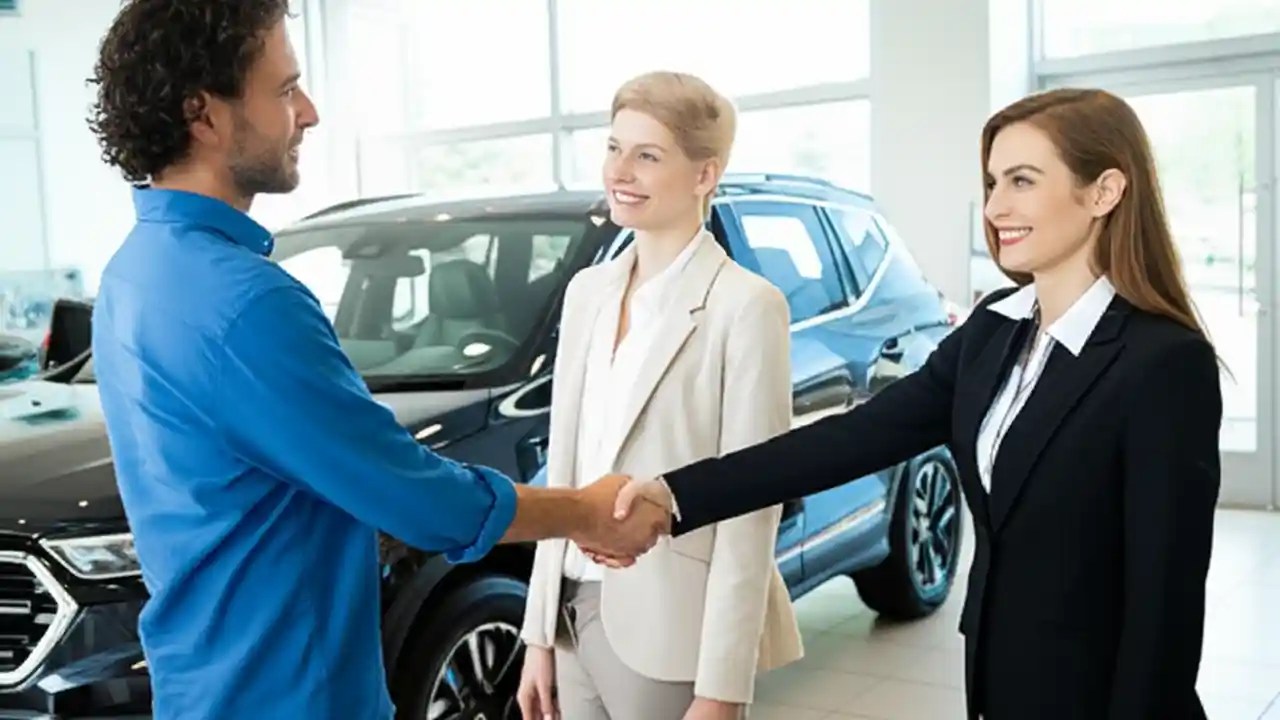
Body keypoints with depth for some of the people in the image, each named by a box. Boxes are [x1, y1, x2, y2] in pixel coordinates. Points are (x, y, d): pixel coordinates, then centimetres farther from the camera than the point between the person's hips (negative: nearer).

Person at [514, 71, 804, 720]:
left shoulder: (745, 305, -12)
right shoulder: (587, 290, 7)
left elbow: (750, 509, -13)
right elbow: (563, 472, 9)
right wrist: (539, 633, 8)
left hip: (672, 633, -6)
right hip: (578, 615, 6)